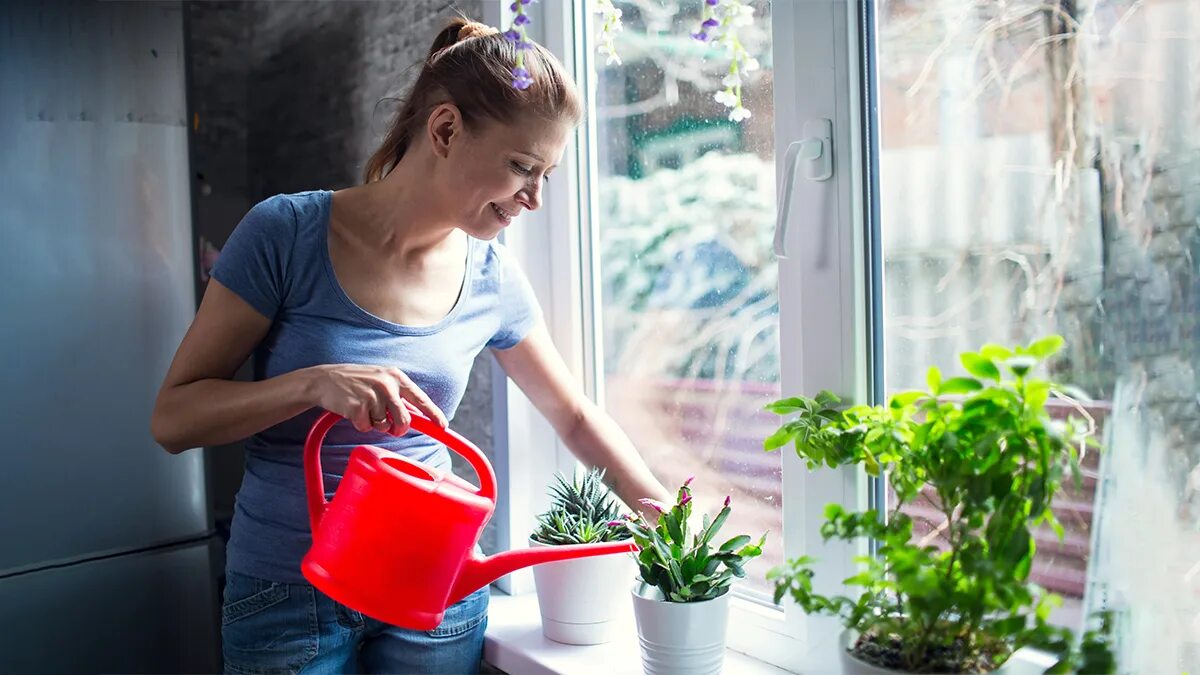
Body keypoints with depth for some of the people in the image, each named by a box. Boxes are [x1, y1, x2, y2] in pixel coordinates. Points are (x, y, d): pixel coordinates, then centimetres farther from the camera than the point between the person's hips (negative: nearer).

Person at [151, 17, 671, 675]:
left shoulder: (493, 278, -5)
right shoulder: (287, 233, -14)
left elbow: (574, 415, 9)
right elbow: (172, 418, -13)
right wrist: (313, 382, -29)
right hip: (286, 593, -2)